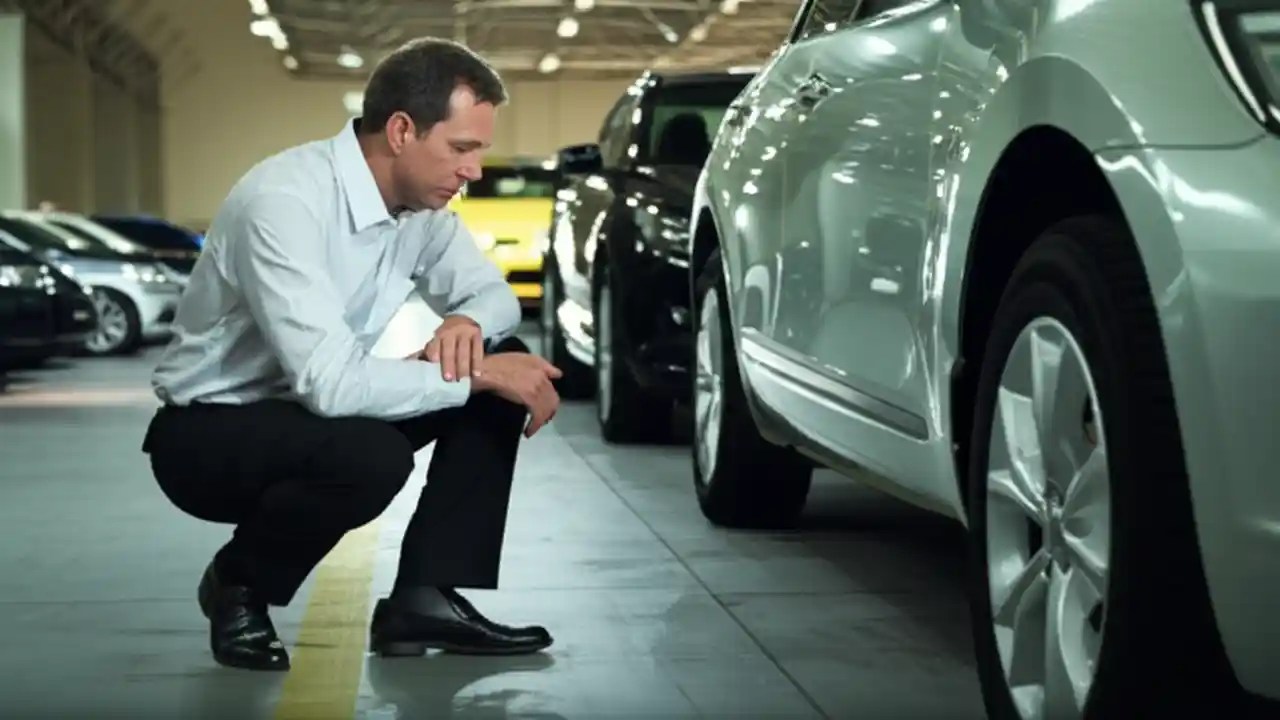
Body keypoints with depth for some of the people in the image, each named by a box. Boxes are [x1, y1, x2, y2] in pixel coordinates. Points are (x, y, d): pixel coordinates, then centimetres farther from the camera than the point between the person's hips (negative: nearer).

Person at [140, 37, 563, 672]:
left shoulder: (422, 203, -4)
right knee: (372, 457, -36)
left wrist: (466, 323, -17)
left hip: (312, 409, 8)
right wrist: (480, 375, -26)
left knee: (505, 359, -6)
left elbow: (492, 292, 9)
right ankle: (238, 586, -6)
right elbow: (328, 381, -35)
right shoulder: (285, 200, -29)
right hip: (206, 433, -8)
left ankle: (424, 597, -5)